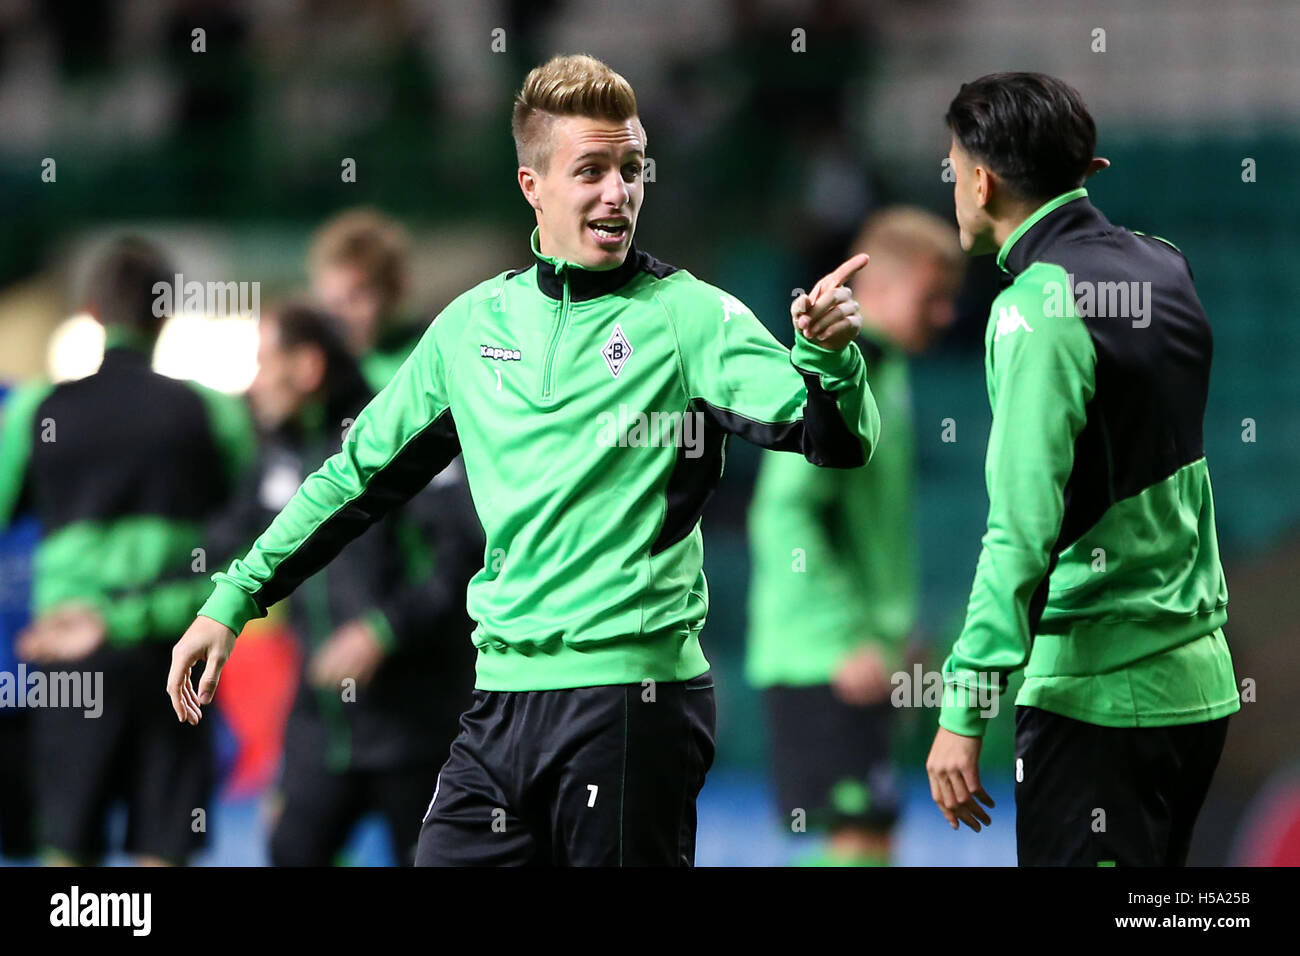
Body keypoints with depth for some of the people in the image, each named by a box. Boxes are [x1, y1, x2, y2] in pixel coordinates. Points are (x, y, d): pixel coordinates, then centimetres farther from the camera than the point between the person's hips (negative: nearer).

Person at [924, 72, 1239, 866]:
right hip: (1196, 677, 8)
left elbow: (1023, 527, -22)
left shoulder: (1040, 308, -16)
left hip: (1099, 692, -8)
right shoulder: (1164, 267, 8)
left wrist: (966, 710, -21)